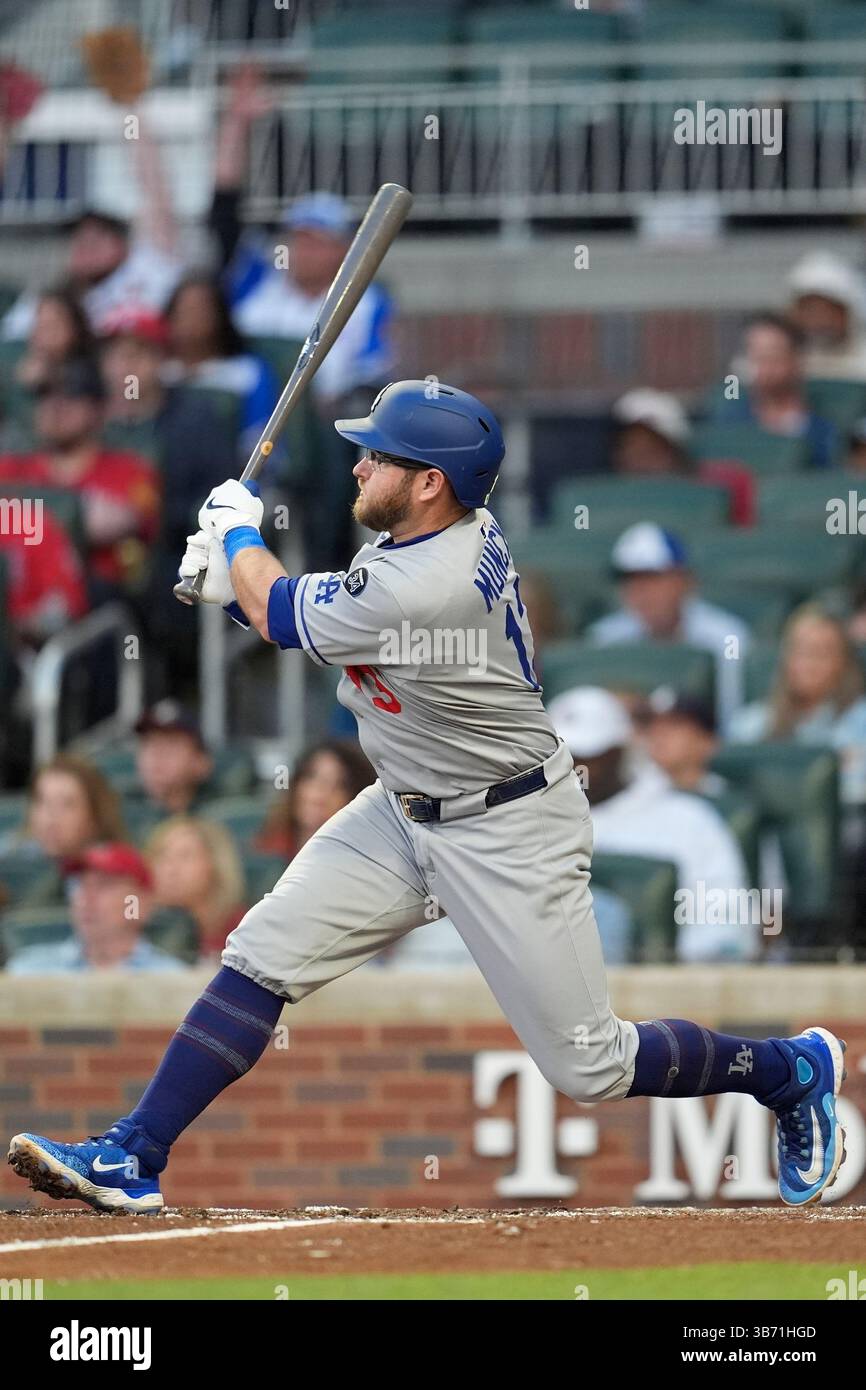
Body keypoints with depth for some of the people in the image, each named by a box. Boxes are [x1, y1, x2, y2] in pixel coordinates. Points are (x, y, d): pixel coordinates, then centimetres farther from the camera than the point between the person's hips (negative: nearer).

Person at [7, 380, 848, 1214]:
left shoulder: (428, 587, -31)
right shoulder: (460, 533, -4)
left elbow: (283, 616, -14)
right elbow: (319, 619, 10)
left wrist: (240, 534, 5)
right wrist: (234, 583, -6)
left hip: (509, 836, -9)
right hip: (406, 813, 9)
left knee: (589, 1068, -2)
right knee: (262, 958, -4)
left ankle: (792, 1069, 22)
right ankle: (131, 1161, -4)